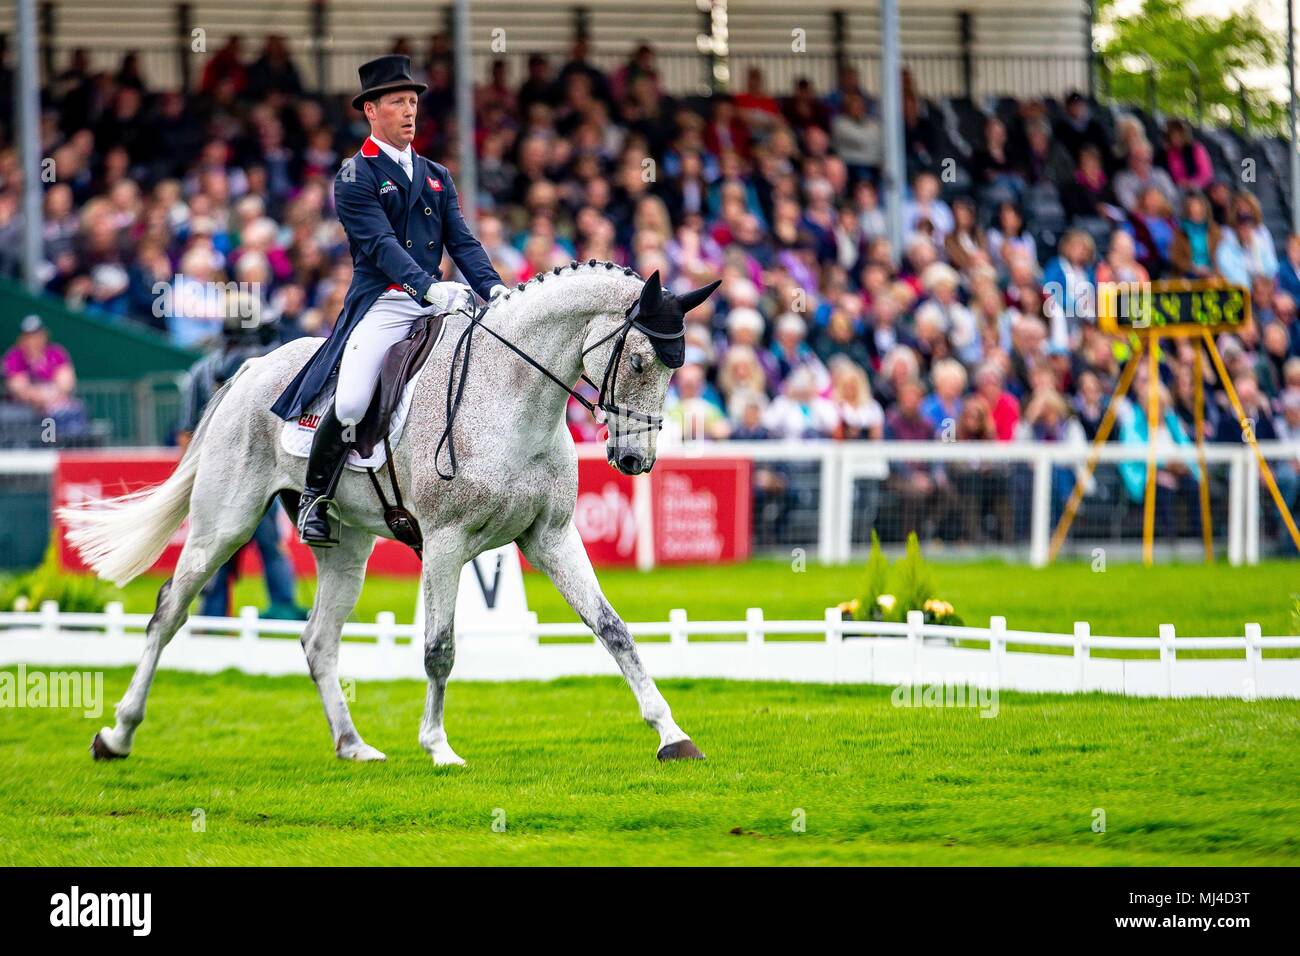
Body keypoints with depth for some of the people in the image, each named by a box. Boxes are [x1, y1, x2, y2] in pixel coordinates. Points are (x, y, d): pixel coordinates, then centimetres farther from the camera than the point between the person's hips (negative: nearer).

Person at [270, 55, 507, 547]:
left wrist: (493, 287, -8)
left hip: (436, 303, 6)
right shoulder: (355, 178, 0)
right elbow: (380, 244, -13)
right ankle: (314, 496, -3)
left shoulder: (437, 177, 20)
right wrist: (429, 287, -28)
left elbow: (462, 241, 12)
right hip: (381, 305, -6)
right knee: (350, 403, -25)